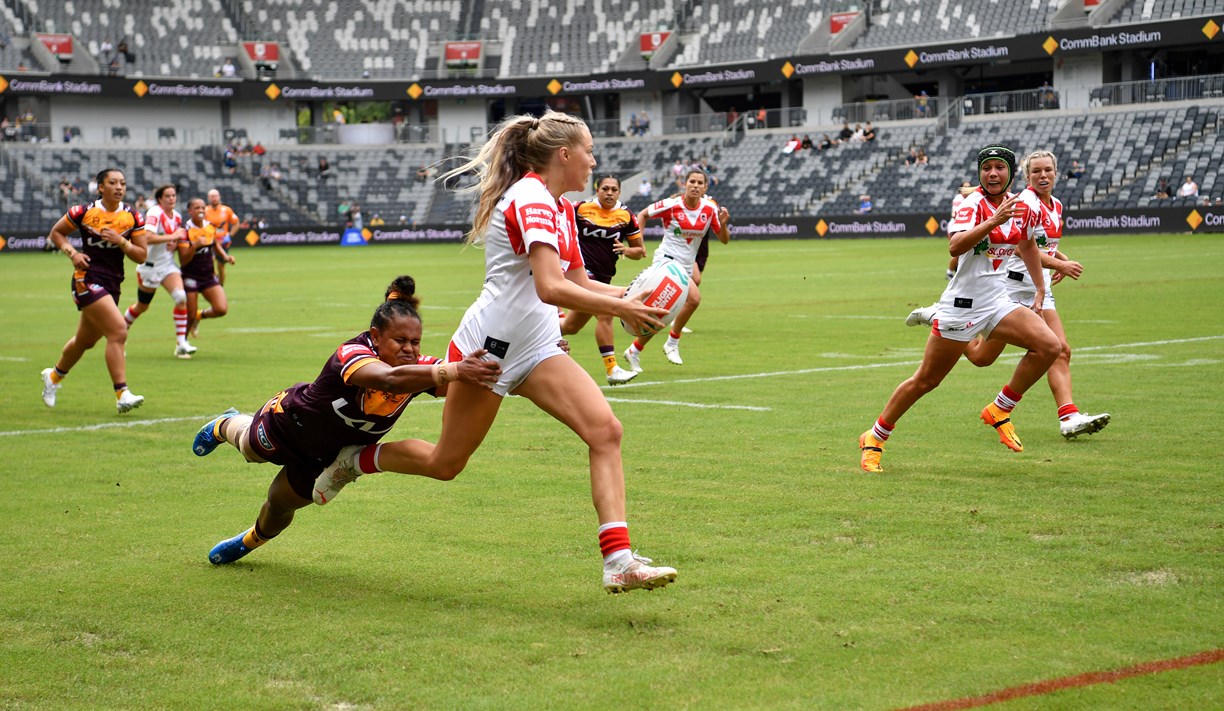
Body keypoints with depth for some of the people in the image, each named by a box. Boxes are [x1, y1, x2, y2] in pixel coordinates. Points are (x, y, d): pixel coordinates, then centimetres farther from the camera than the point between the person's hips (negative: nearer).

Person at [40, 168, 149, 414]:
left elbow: (142, 255, 3)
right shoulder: (84, 212, -6)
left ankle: (54, 376, 46)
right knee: (118, 331, -21)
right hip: (87, 279, -6)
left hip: (112, 283, 6)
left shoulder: (133, 216, 2)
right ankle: (122, 395, -21)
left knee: (86, 340, 19)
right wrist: (72, 253, -8)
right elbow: (56, 232, 8)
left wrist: (121, 242, -14)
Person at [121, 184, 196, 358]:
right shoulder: (155, 213, -17)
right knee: (142, 306, 10)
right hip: (151, 265, -5)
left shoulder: (177, 216, 5)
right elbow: (148, 237, -33)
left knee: (181, 297, -19)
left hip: (168, 265, 5)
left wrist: (176, 244, -3)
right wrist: (172, 237, -29)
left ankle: (181, 343, -17)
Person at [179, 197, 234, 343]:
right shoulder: (186, 231, -15)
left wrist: (225, 256, 8)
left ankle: (200, 316, 20)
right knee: (190, 316, -2)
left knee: (222, 309, -12)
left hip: (209, 275, 5)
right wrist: (195, 245, -34)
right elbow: (183, 260, -20)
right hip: (191, 277, -5)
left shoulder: (211, 226, 1)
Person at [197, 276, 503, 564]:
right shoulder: (351, 355, -45)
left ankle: (250, 541, 57)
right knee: (249, 446, 30)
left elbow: (461, 385, -43)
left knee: (280, 506, 22)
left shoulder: (418, 367, -28)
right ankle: (225, 426, 67)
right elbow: (390, 378, -66)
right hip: (291, 420, -4)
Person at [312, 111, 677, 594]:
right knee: (446, 463, 7)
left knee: (605, 431, -13)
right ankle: (354, 460, 34)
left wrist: (633, 297, 2)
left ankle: (619, 562, -17)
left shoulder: (561, 208, 12)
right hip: (490, 347, -8)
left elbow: (578, 283, 17)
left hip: (537, 351, 8)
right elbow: (551, 288, -29)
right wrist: (620, 308, -25)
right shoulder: (531, 199, -18)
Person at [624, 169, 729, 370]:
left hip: (686, 265, 6)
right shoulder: (672, 205, -10)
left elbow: (724, 240, 4)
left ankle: (634, 351, 23)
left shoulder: (710, 208, 0)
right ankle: (672, 343, -10)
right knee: (694, 298, -27)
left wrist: (723, 224, -16)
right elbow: (643, 214, 3)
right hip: (667, 260, -6)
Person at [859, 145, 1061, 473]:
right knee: (925, 380, -1)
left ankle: (999, 410, 4)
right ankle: (874, 438, 16)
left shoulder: (1017, 204, 5)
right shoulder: (973, 204, -15)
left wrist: (1040, 290, 21)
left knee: (1049, 346, -13)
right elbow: (955, 246, -34)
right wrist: (995, 220, -41)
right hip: (962, 305, -6)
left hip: (997, 302, 6)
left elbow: (1027, 243, 25)